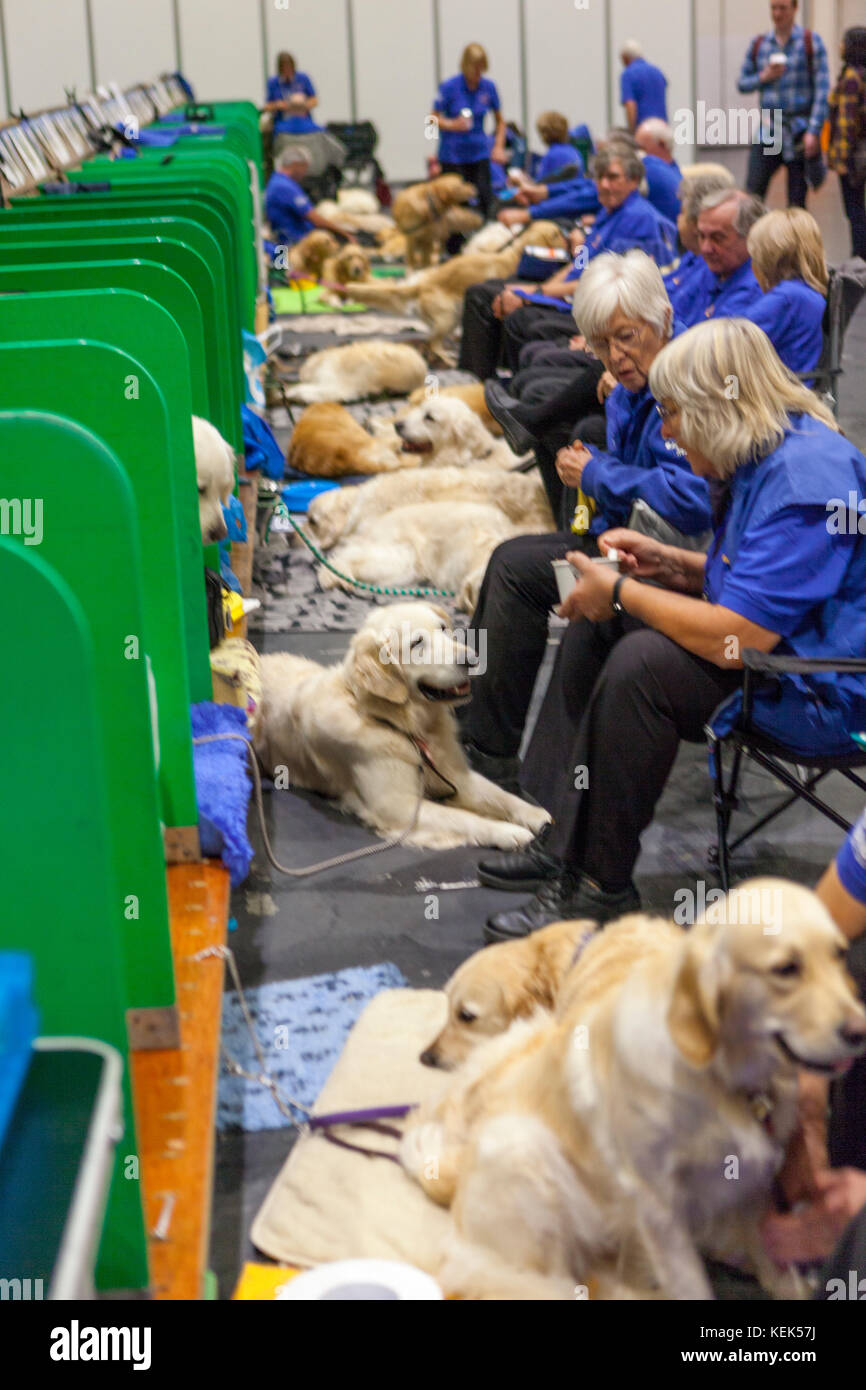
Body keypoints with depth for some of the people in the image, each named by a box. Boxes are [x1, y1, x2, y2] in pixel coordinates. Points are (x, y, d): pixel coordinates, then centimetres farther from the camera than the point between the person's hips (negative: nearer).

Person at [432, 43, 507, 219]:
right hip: (452, 154, -2)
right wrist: (453, 125, -23)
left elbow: (500, 121, 11)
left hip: (479, 153, 2)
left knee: (485, 195, -6)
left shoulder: (489, 87, 0)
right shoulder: (449, 87, -9)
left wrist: (499, 146, -2)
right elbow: (434, 119, -4)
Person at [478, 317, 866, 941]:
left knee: (643, 663, -29)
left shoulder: (804, 479, -26)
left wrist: (620, 591, -18)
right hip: (772, 645, 11)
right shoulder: (765, 457, 7)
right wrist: (670, 563, 5)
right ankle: (565, 838, 9)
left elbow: (735, 638, -31)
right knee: (595, 626, 11)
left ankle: (601, 889, -16)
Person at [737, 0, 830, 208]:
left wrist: (814, 131, -15)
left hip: (800, 129, -2)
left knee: (797, 201, 1)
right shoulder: (758, 44, 9)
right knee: (752, 193, -8)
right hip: (767, 131, 2)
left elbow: (822, 90, -6)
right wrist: (763, 77, -7)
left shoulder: (811, 42, -1)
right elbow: (742, 84, 15)